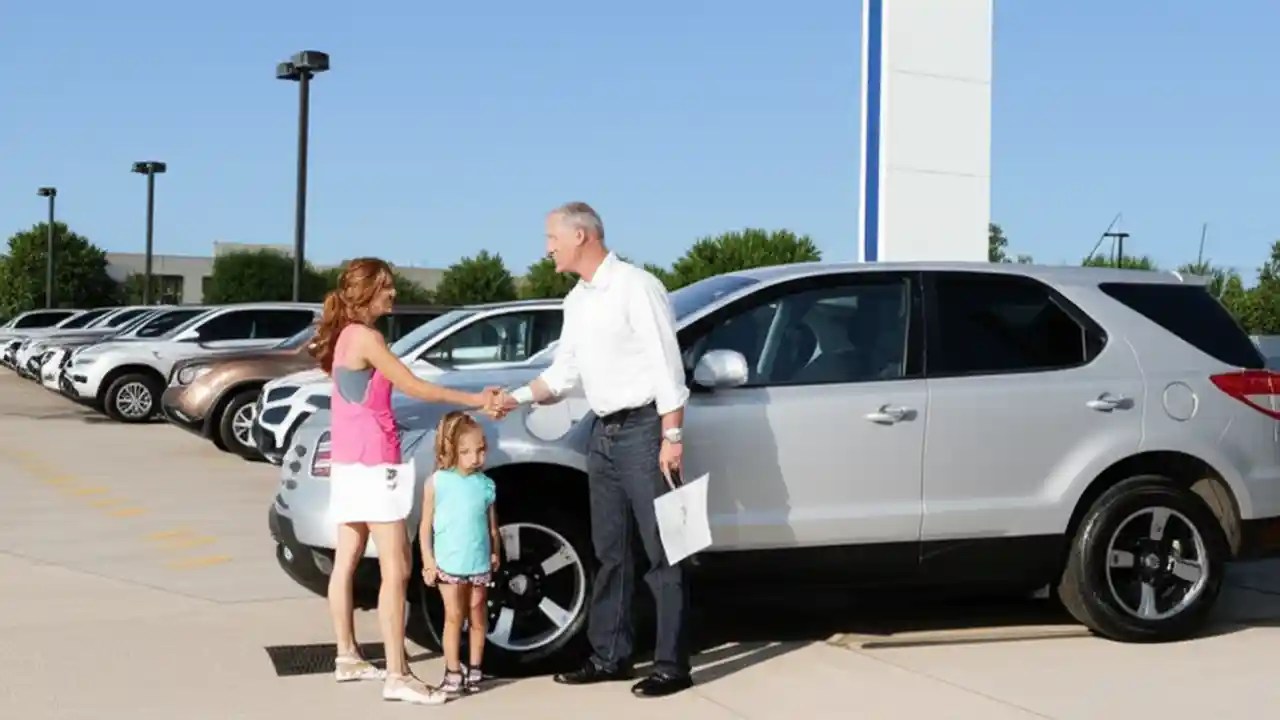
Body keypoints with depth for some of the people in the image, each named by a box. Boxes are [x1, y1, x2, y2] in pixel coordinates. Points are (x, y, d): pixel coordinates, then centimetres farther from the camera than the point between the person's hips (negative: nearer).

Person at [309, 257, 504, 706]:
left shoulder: (346, 335, 14)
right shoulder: (366, 336, -15)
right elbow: (412, 387, -16)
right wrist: (474, 400, -12)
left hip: (349, 462, 10)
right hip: (372, 462, -10)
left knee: (346, 562, 13)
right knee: (395, 570, -12)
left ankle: (347, 658, 20)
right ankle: (397, 676, -14)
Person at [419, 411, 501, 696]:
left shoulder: (486, 485, 0)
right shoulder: (437, 482, -6)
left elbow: (492, 525, 7)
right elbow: (426, 525, -2)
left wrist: (495, 553, 3)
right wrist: (428, 559, -5)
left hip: (479, 564, 2)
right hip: (448, 563, -2)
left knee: (478, 617, 9)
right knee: (454, 616, 3)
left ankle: (474, 669, 20)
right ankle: (453, 672, 10)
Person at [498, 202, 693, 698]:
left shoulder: (635, 286, -11)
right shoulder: (576, 300, 13)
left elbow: (666, 364, -14)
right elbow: (565, 371, 18)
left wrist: (671, 436, -18)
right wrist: (517, 398, 4)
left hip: (643, 429, -8)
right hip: (603, 433, 8)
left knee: (661, 550, -3)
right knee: (609, 550, 13)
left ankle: (672, 664, 1)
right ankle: (609, 656, 22)